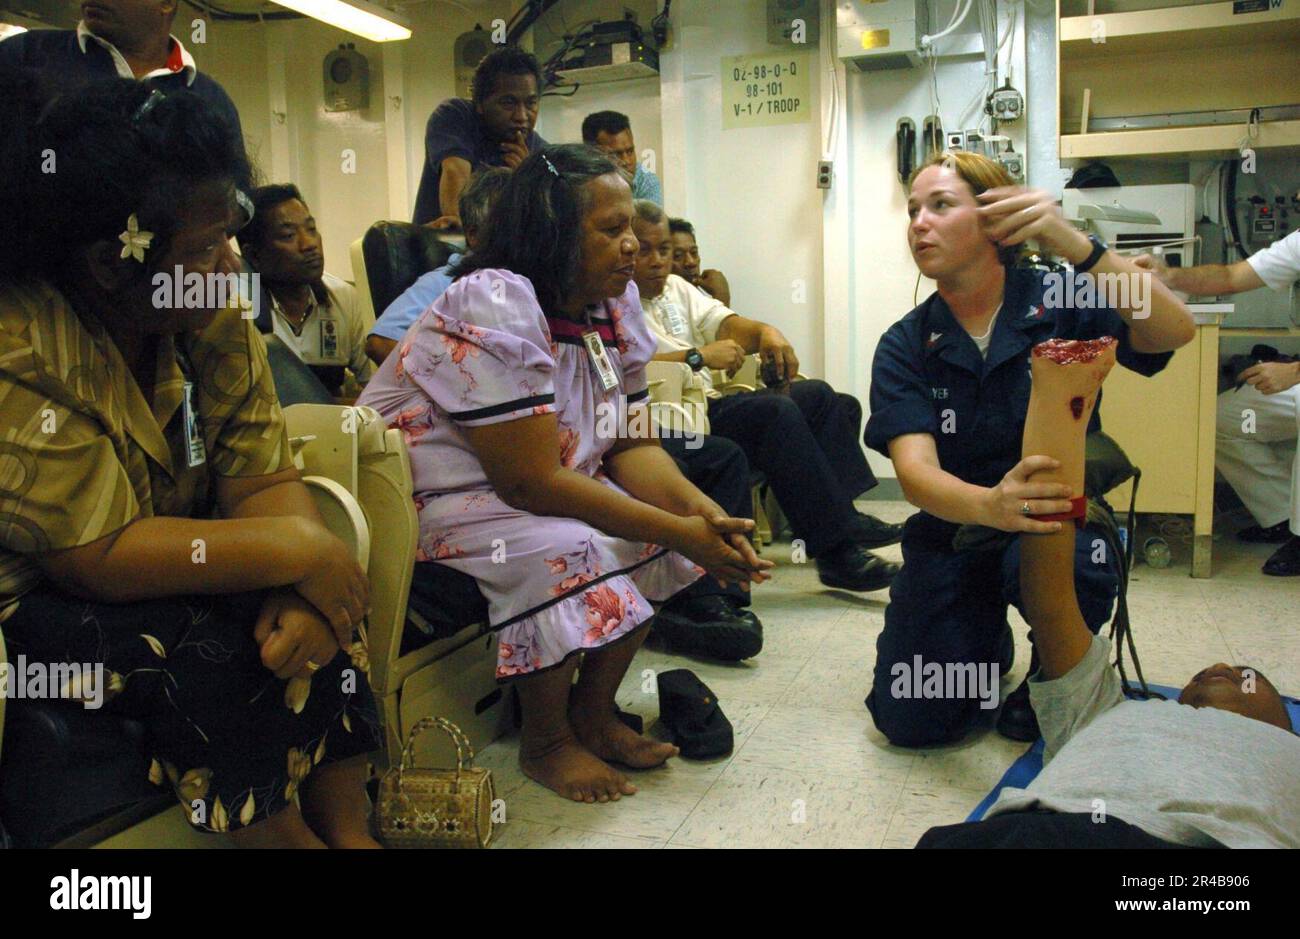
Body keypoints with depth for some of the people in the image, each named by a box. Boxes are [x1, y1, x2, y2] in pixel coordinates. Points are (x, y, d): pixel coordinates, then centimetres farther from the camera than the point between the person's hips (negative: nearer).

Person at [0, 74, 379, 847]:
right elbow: (97, 557, -30)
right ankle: (285, 834, -6)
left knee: (305, 623, -17)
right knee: (204, 649, -28)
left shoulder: (217, 328, -7)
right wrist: (294, 550, -32)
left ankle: (347, 830, -5)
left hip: (158, 579, 6)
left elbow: (265, 481, -11)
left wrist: (305, 592, -31)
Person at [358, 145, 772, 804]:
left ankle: (594, 714, 7)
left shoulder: (614, 307, 0)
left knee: (672, 513, -6)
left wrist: (698, 509, -21)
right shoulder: (492, 306, -25)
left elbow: (632, 446, -1)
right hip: (424, 502, -8)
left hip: (529, 489, 9)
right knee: (565, 551, -31)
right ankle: (545, 743, -5)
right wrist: (677, 533, -27)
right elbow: (531, 482, -28)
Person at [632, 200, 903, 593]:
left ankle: (842, 515, -4)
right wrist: (699, 357, -24)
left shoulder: (677, 287, 23)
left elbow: (726, 324, 12)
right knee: (774, 411, -28)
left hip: (707, 403, 10)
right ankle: (835, 551, -24)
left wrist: (766, 332, -9)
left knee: (819, 395, 3)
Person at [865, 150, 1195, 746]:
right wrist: (989, 506, -41)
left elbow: (1173, 333, -25)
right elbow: (915, 469, -18)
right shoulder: (904, 347, -4)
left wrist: (1076, 246, -39)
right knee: (909, 721, -8)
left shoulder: (1061, 305, -6)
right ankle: (991, 647, 27)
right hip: (953, 528, 2)